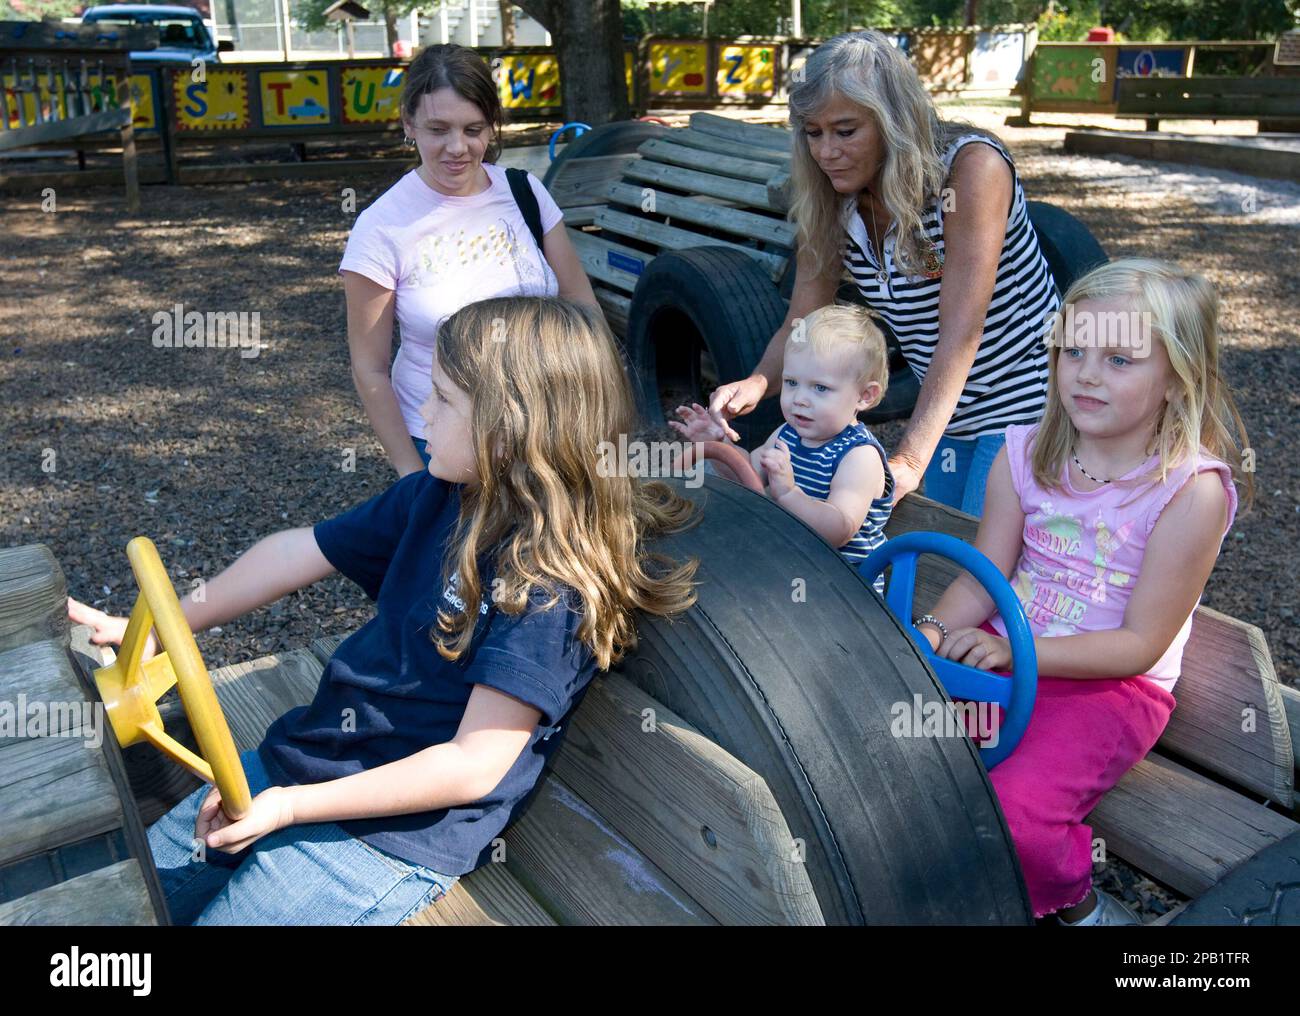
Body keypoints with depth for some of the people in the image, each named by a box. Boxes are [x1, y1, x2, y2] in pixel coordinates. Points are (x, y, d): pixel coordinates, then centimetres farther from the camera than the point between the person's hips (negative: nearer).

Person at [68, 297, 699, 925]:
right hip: (302, 757, 8)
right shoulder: (435, 496, -1)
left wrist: (292, 806, -21)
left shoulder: (547, 589, -26)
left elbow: (474, 767, -26)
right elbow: (298, 553, 9)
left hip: (398, 835, -8)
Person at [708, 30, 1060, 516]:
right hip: (949, 414, 6)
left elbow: (961, 332, -30)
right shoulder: (833, 206, -5)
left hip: (1027, 403, -6)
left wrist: (908, 461, -39)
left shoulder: (971, 167, -23)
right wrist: (756, 383, -29)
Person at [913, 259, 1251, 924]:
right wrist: (934, 631, -20)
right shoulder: (1024, 457, 1)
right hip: (1000, 651, 5)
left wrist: (1014, 650, -26)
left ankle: (1071, 899, 12)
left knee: (1010, 815, -26)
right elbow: (982, 580, 1)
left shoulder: (1191, 490, -15)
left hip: (1109, 684, -5)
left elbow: (1140, 644, -15)